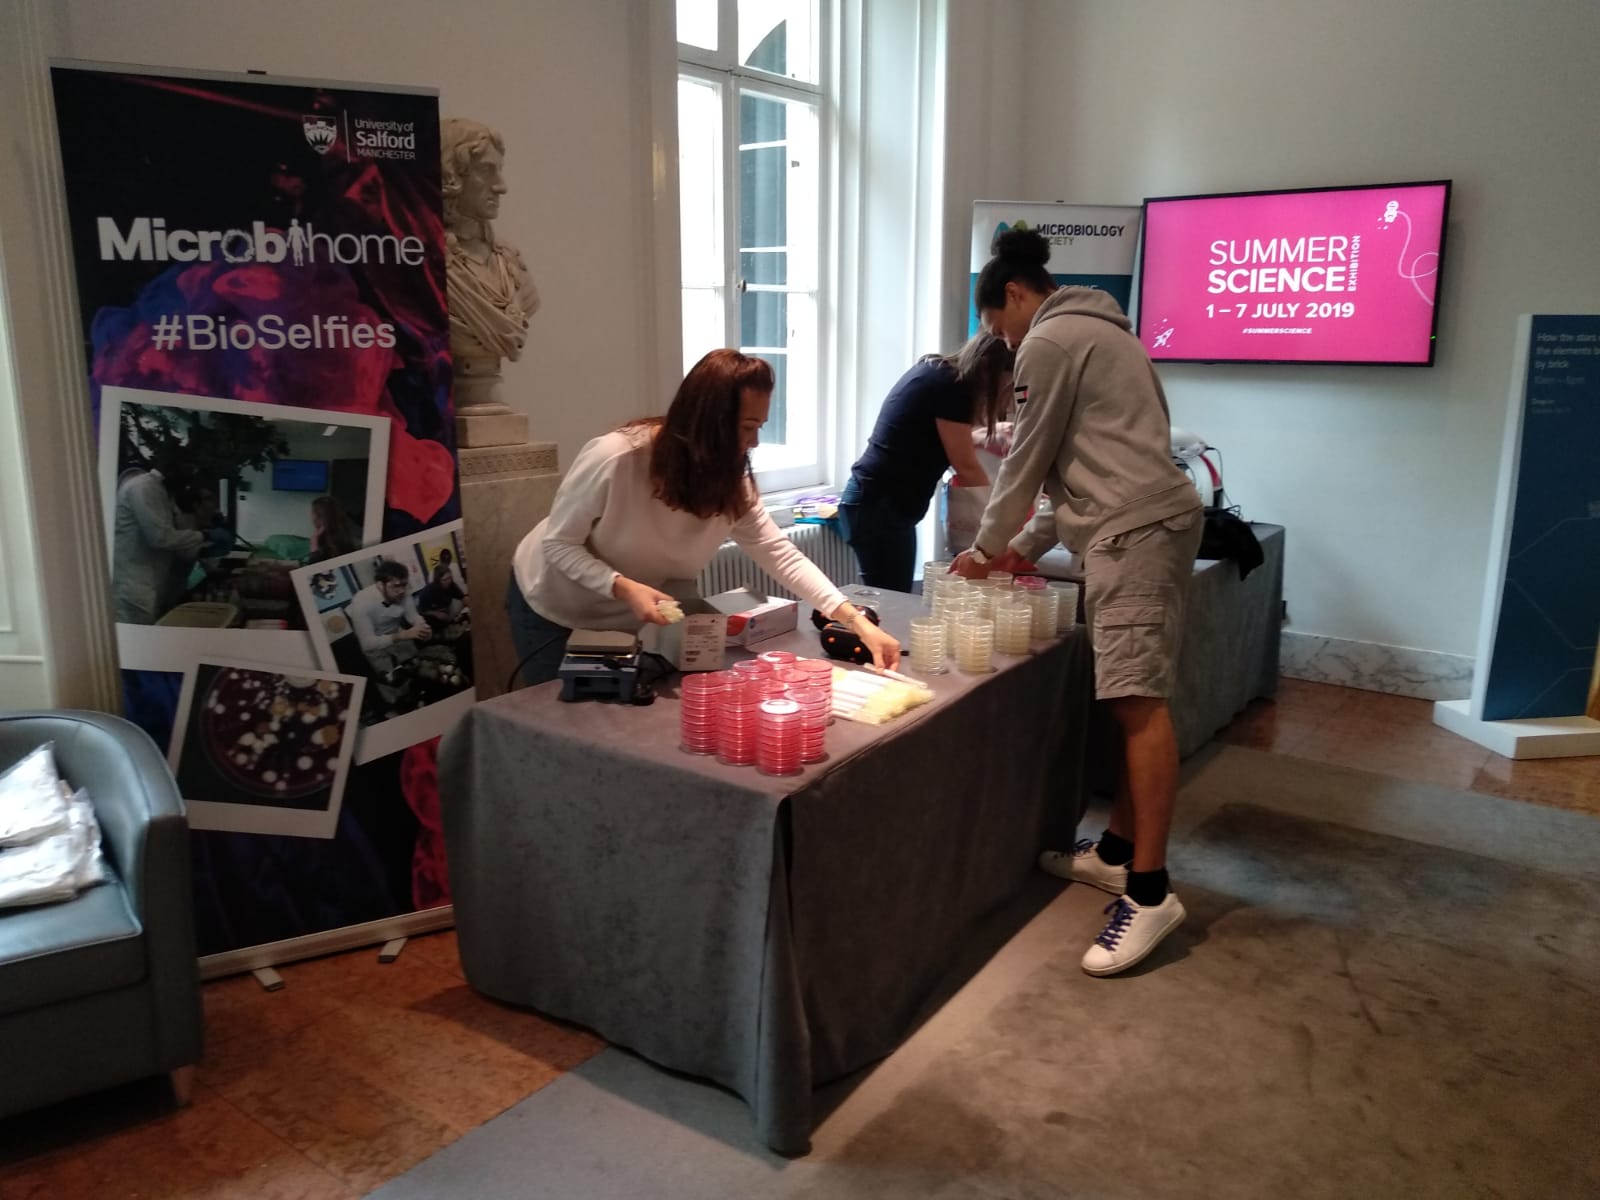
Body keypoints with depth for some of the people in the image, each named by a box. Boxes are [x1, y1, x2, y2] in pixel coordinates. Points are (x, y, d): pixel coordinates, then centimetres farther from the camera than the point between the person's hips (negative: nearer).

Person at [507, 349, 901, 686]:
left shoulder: (731, 482, -16)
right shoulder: (613, 459, -33)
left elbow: (782, 554, -18)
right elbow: (559, 544, -24)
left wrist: (857, 620, -27)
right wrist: (624, 588, -39)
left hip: (625, 620, 5)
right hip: (553, 608, -5)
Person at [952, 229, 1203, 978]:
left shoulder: (1049, 340, -2)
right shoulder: (1095, 332, 28)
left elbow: (1027, 461, -2)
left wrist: (987, 546, 12)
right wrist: (1027, 548, 27)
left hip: (1135, 528, -11)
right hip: (1143, 523, 11)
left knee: (1138, 701, -14)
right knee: (1131, 699, 11)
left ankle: (1149, 892, -15)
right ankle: (1118, 851, 18)